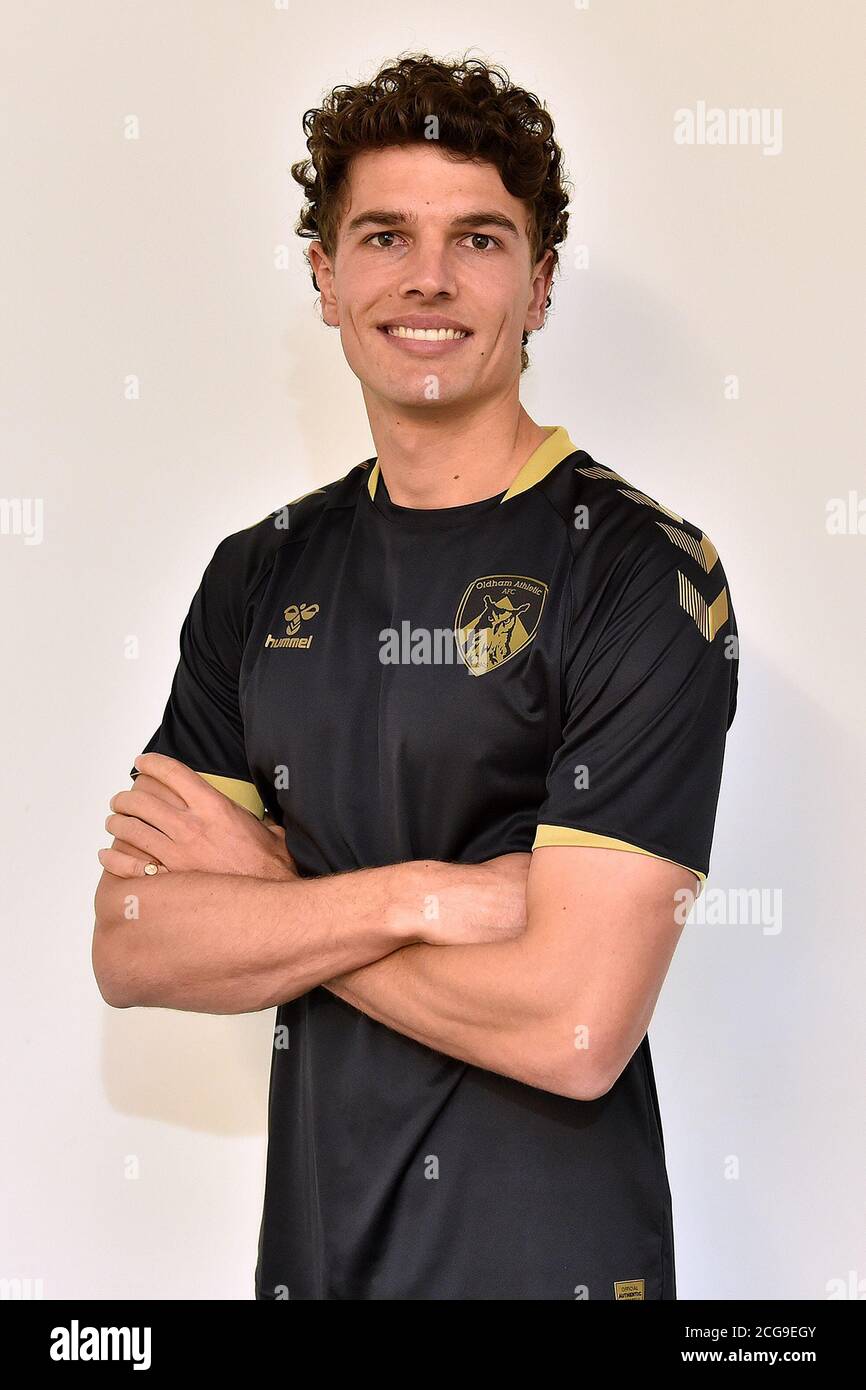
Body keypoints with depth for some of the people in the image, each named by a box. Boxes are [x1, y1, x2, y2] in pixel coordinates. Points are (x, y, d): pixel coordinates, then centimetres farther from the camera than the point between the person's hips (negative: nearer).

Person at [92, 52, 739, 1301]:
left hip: (549, 1256, -4)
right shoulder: (262, 576, 2)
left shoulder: (644, 574, -15)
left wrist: (264, 892, -12)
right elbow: (129, 950, -5)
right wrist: (417, 895, -20)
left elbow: (574, 1027, -22)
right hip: (309, 1243, 5)